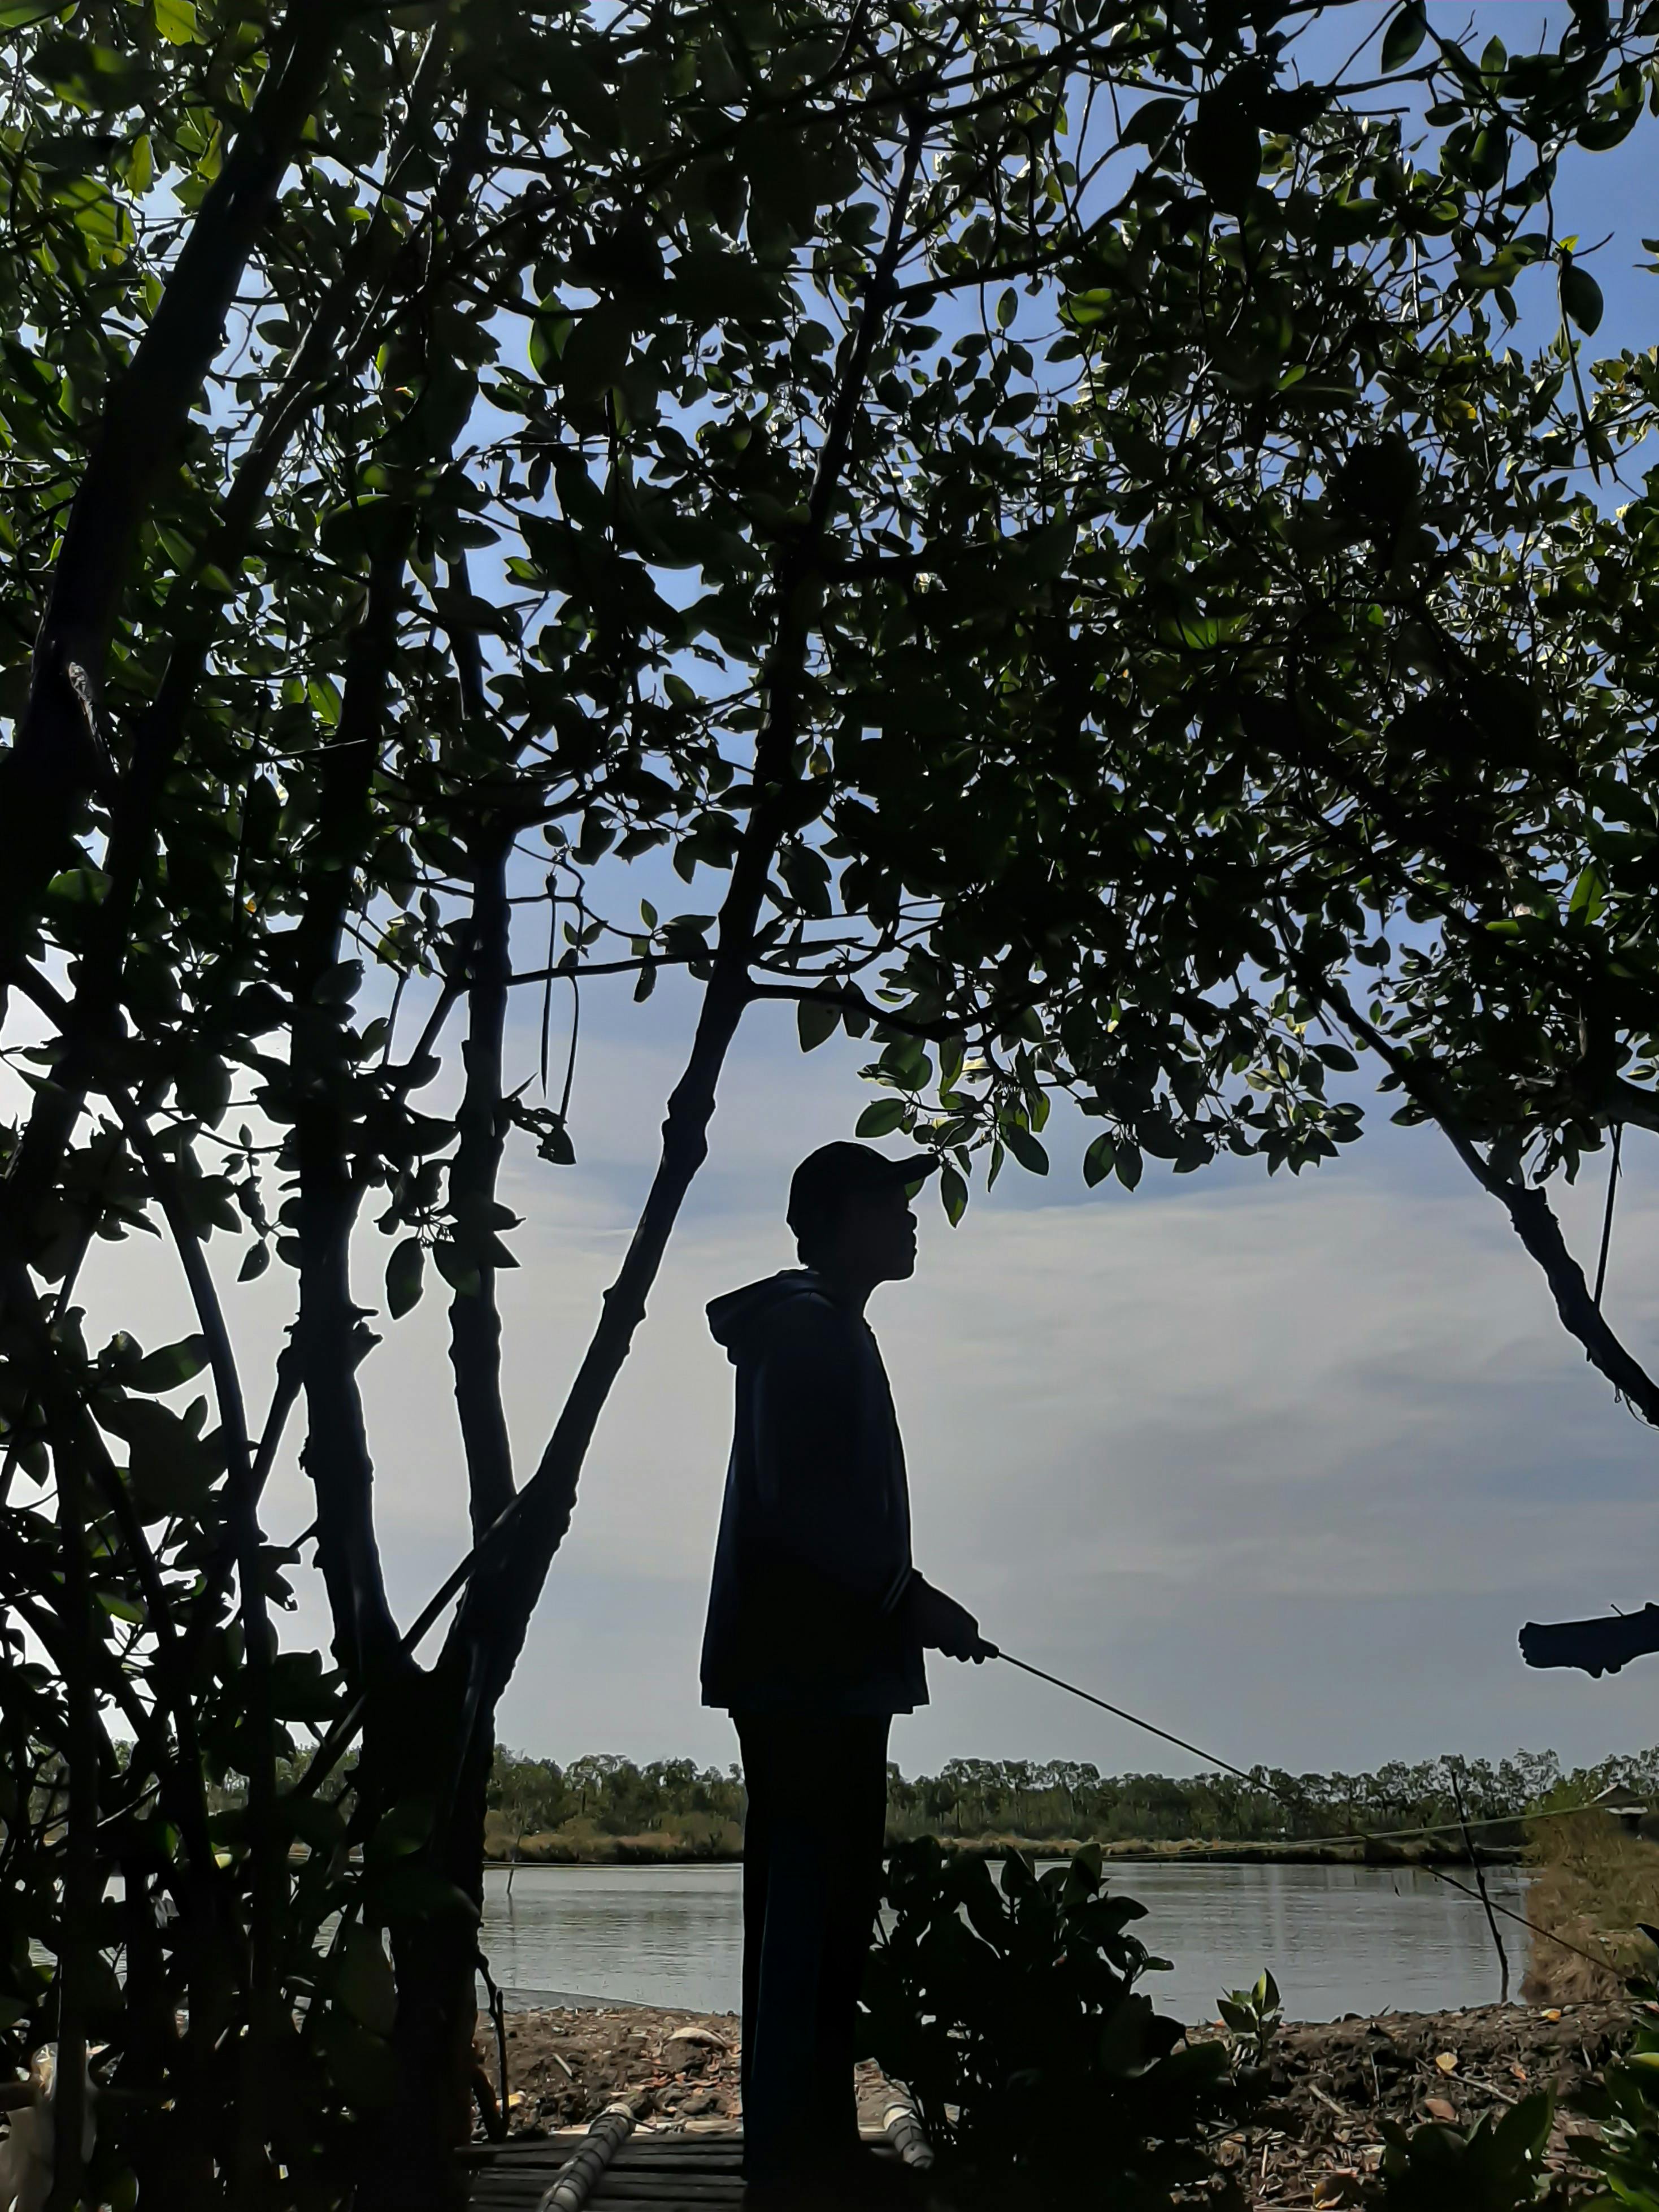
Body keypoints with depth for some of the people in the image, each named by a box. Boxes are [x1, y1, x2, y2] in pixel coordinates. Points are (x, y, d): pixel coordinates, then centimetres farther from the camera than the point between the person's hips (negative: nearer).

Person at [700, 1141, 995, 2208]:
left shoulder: (828, 1329, 20)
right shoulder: (803, 1328, -11)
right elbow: (801, 1503, -20)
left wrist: (903, 1608, 18)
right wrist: (910, 1598, -14)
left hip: (832, 1666, 10)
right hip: (804, 1669, -10)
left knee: (829, 1905, 12)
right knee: (807, 1907, -7)